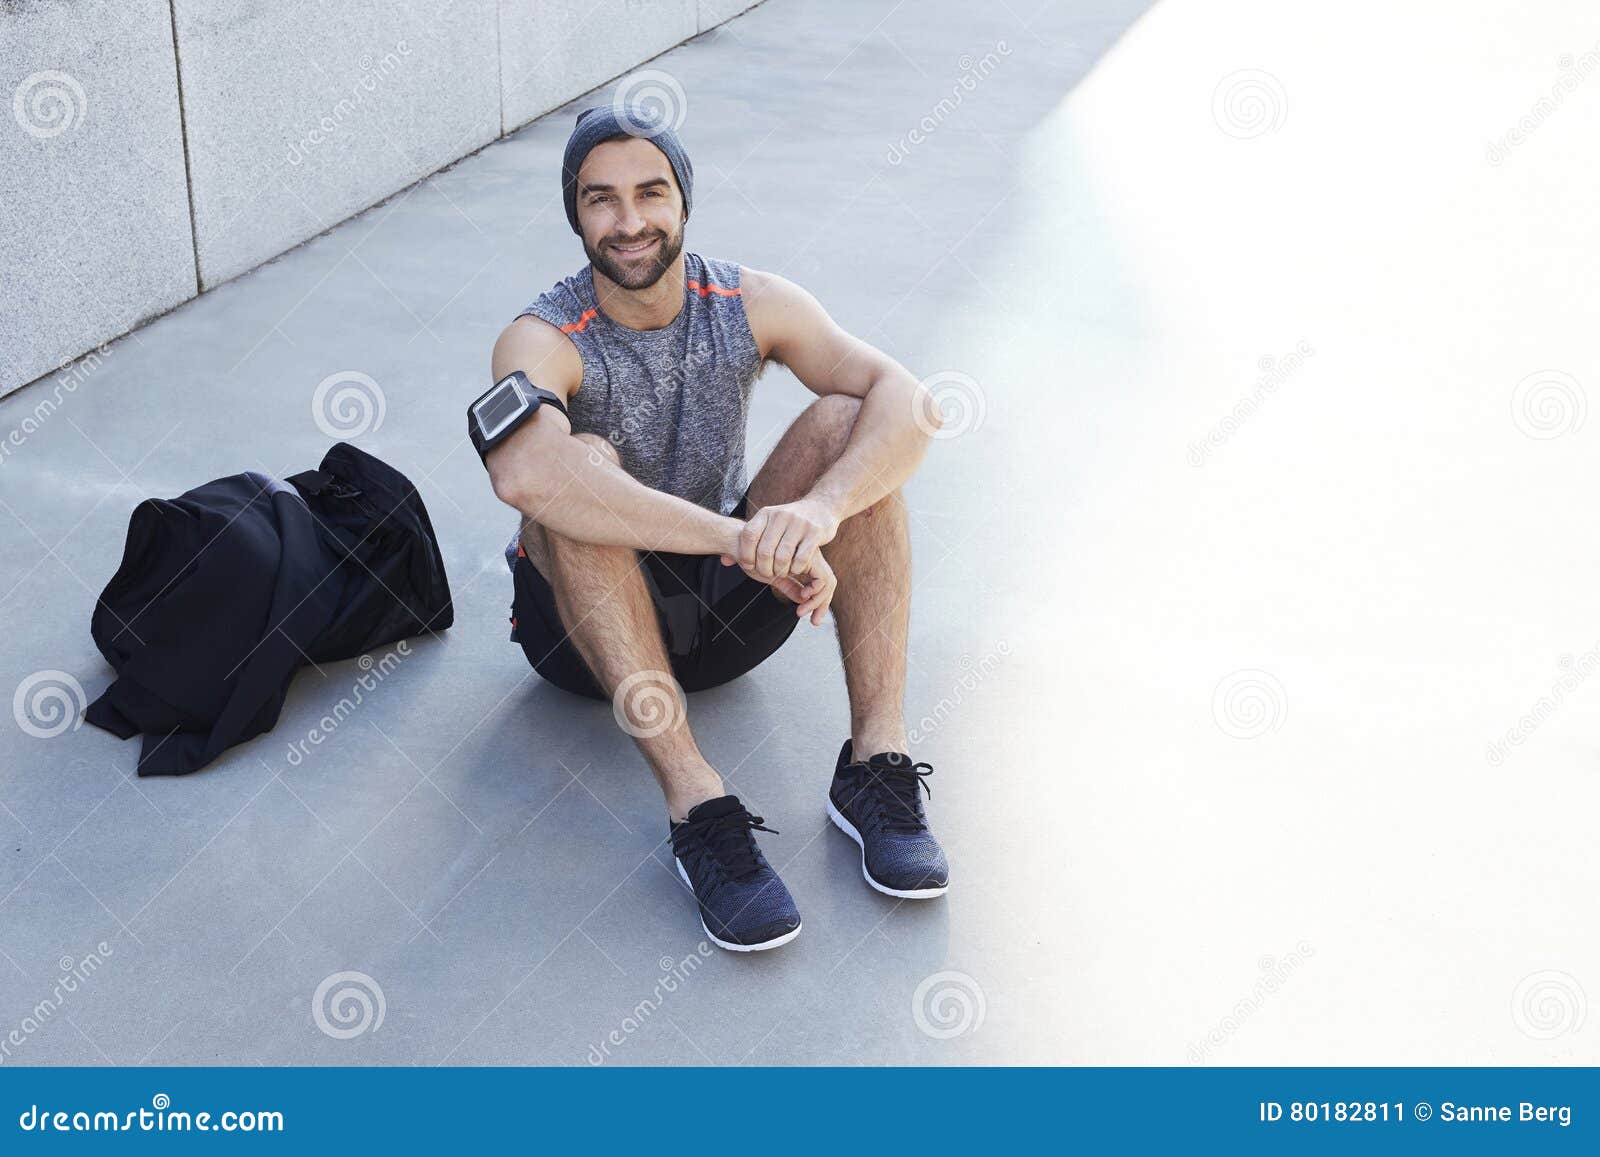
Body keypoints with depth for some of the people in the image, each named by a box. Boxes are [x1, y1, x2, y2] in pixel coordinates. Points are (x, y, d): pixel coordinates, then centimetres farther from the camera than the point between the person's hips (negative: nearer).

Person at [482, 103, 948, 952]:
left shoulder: (751, 305, -7)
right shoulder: (544, 341, -18)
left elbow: (907, 399, -22)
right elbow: (521, 473, -43)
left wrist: (818, 509, -43)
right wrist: (742, 537, -51)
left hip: (727, 606, 3)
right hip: (589, 624, -3)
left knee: (845, 423, -20)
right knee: (579, 471, -34)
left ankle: (876, 763, -26)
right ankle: (696, 807, -41)